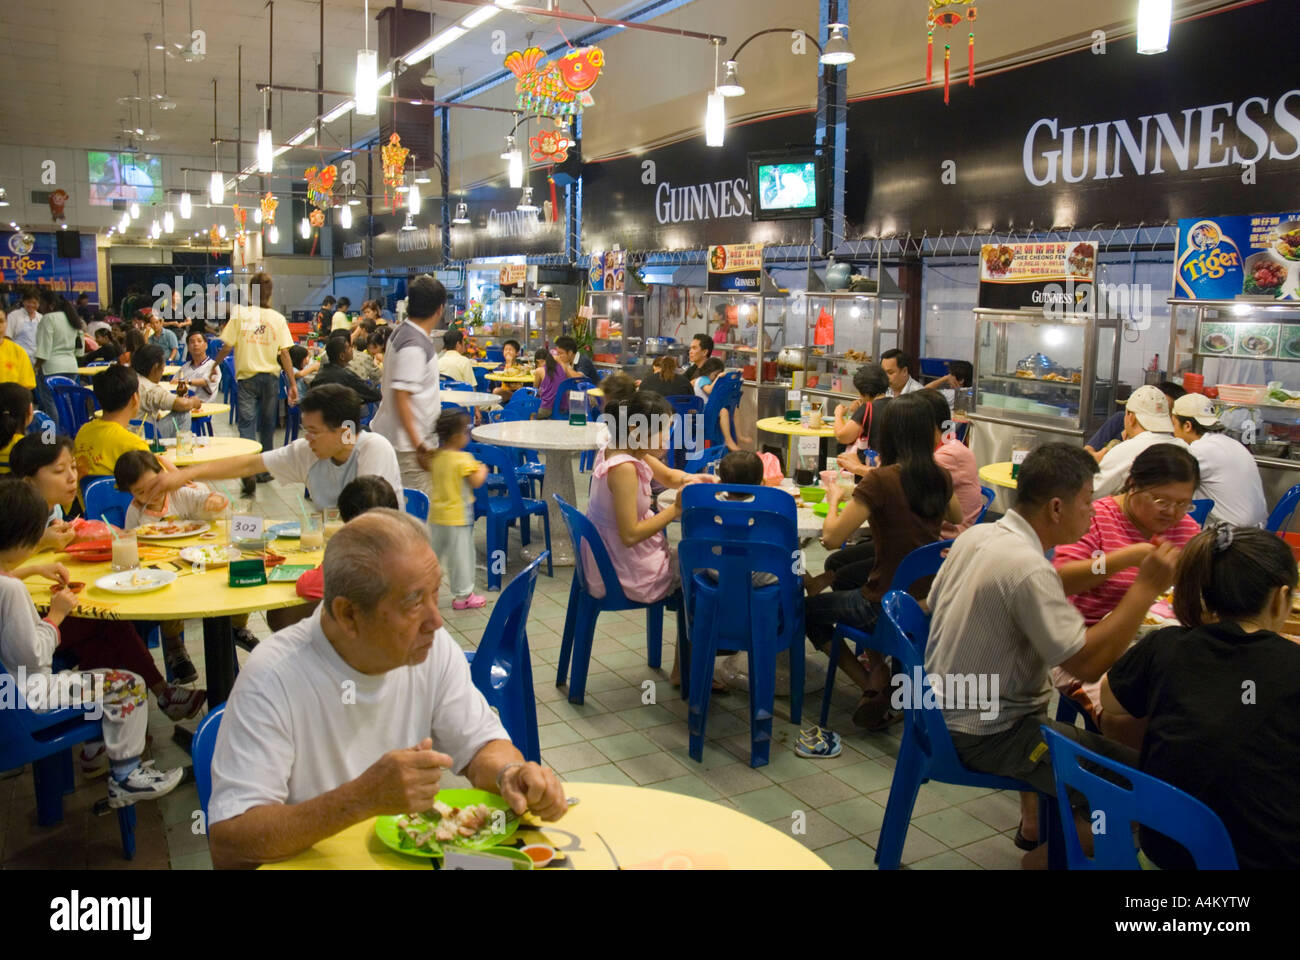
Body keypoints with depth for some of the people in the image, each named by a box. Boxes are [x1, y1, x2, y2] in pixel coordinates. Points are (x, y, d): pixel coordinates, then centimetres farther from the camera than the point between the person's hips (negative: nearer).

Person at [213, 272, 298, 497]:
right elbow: (284, 353, -4)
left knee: (247, 423, -3)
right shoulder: (278, 318, -1)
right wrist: (293, 383, -1)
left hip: (247, 377, -1)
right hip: (270, 377, 2)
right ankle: (264, 471, 24)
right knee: (267, 426, 14)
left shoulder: (239, 314, -4)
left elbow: (227, 347, -5)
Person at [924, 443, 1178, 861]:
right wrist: (1146, 588, -20)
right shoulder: (1029, 569, -27)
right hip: (985, 733, -10)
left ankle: (1034, 824, 43)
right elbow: (1088, 663, -26)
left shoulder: (974, 536, 0)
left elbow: (932, 607, 12)